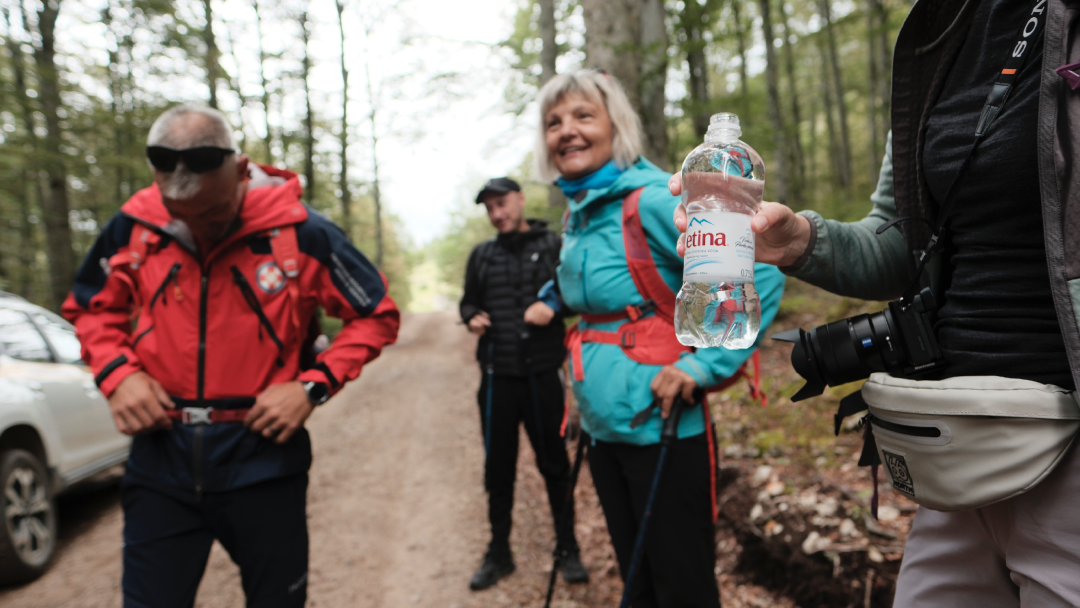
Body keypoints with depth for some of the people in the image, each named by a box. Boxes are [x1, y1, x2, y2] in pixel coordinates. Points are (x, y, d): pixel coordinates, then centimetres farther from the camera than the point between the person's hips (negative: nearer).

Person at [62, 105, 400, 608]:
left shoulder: (301, 233, -12)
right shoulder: (133, 228, -4)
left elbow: (377, 315, -3)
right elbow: (89, 307, 14)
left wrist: (314, 386, -13)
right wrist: (117, 372, -4)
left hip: (263, 458, -1)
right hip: (162, 456, 2)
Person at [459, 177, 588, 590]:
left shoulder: (553, 247, 1)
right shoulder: (482, 255, 12)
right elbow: (468, 301, 19)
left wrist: (553, 307, -20)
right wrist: (472, 318, -2)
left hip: (542, 373, -3)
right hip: (497, 374, 3)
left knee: (554, 463, 7)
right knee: (498, 466, 10)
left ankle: (568, 549, 22)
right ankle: (499, 552, 25)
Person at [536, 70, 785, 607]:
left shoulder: (651, 201, -16)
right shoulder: (578, 213, 8)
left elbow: (759, 276, -20)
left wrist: (702, 366, -21)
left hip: (661, 428, -8)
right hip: (603, 426, 8)